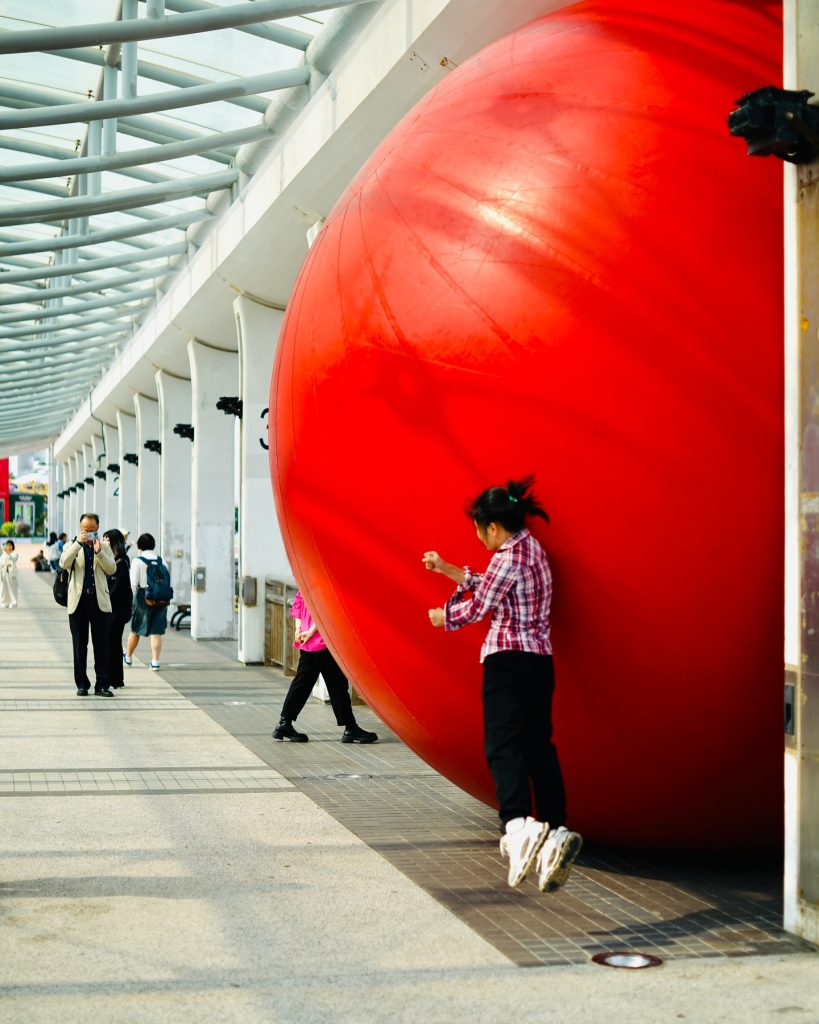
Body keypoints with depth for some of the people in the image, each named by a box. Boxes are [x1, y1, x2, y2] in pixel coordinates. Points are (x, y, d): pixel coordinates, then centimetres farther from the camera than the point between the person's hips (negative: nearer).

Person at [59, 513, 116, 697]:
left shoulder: (104, 546, 10)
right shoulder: (71, 546, 7)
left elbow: (111, 569, -2)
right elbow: (64, 563, -12)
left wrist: (99, 551, -14)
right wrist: (78, 543, -20)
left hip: (100, 601, 0)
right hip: (78, 601, 0)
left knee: (102, 645, -1)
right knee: (80, 646, 5)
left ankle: (102, 685, 2)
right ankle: (82, 684, 12)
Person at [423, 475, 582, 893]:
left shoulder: (508, 557, -11)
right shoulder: (533, 550, 18)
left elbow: (478, 607, -5)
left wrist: (443, 616, 14)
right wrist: (447, 570, 33)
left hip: (508, 659, -9)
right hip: (541, 660, 9)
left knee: (503, 745, -17)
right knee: (538, 745, 10)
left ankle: (519, 825, -36)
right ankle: (555, 831, 5)